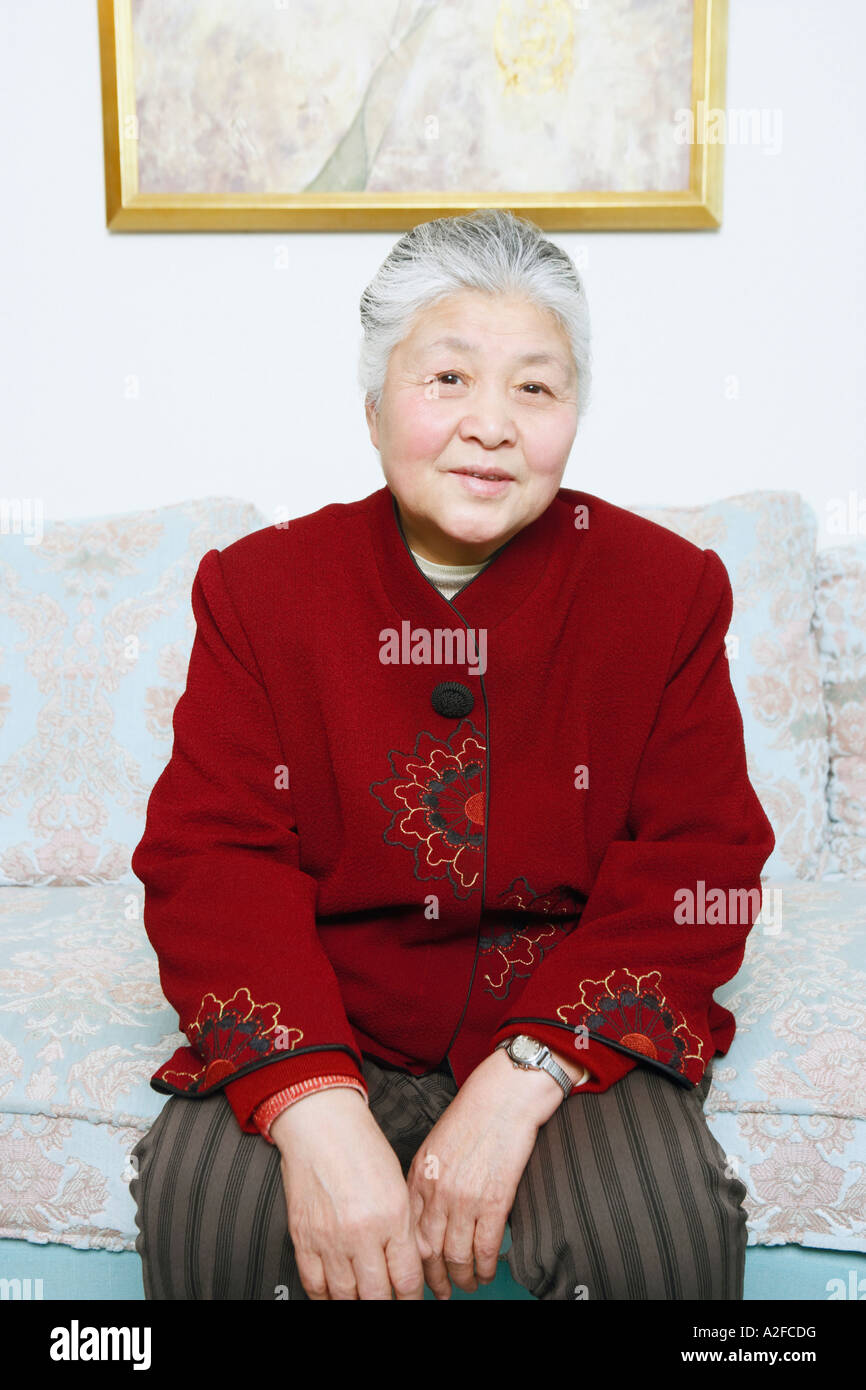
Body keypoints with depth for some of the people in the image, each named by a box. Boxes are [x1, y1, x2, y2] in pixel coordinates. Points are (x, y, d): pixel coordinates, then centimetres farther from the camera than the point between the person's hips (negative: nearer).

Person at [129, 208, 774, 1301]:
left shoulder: (667, 587, -2)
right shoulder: (258, 586, -1)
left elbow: (697, 868, -7)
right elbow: (212, 862, -8)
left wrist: (521, 1082, -20)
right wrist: (314, 1110, -24)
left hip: (573, 1029, 0)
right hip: (322, 1026, 1)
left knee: (658, 1241, -25)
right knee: (204, 1222, -24)